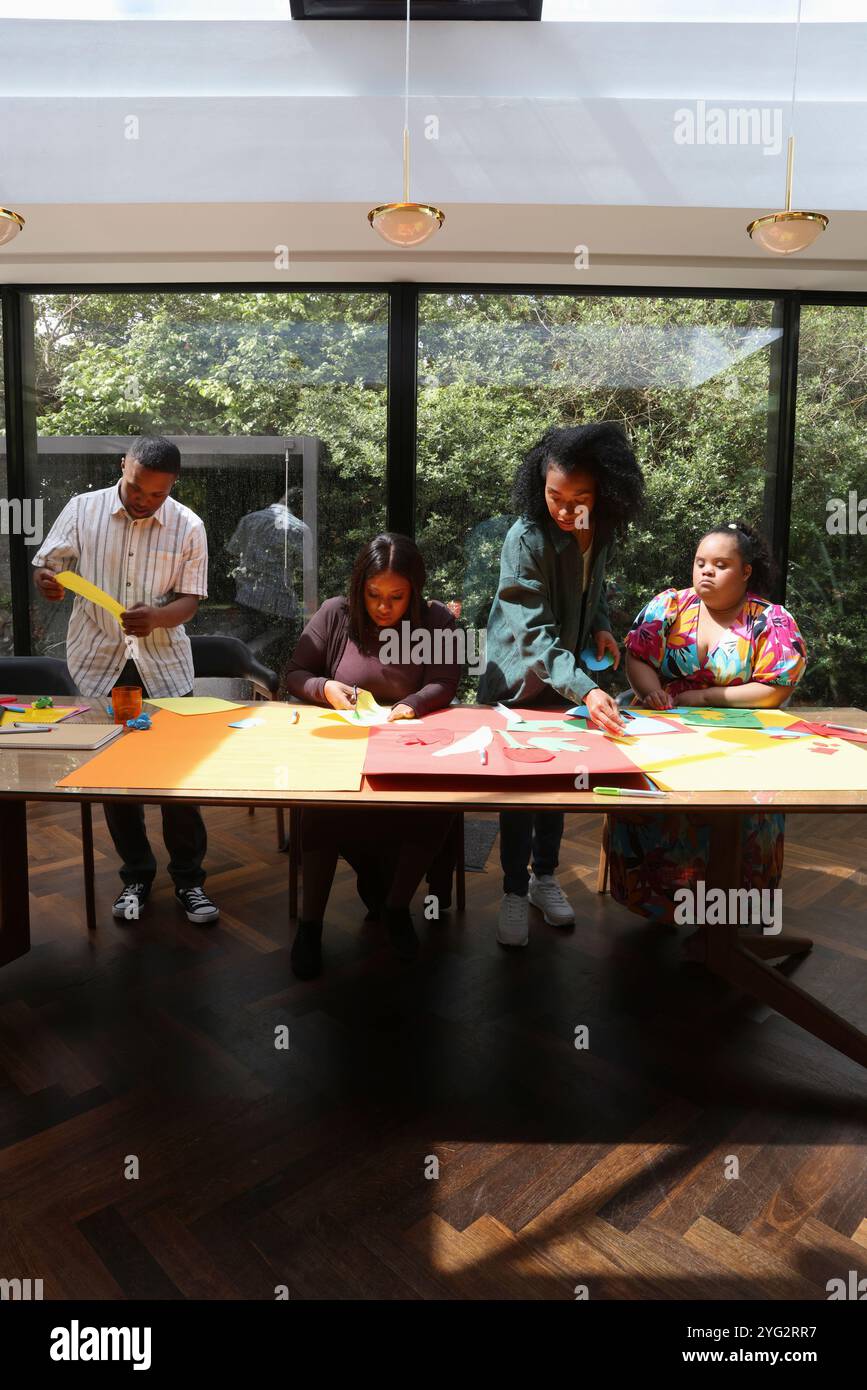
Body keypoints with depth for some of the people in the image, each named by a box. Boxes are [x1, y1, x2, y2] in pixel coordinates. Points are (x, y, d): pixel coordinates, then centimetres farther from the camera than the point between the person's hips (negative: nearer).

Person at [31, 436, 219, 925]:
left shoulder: (188, 526, -2)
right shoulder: (83, 509, -1)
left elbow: (190, 600, -3)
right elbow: (46, 567, 3)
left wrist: (157, 617, -24)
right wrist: (48, 582, -22)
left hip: (164, 666, 0)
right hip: (100, 665, 1)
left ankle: (189, 878, 18)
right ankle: (136, 875, 25)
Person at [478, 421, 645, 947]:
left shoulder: (602, 531, -7)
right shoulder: (527, 539, -26)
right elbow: (535, 634, -31)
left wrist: (601, 625, -5)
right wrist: (585, 691, -43)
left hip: (571, 676, 6)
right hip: (521, 682, -5)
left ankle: (545, 876, 35)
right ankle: (515, 892, 22)